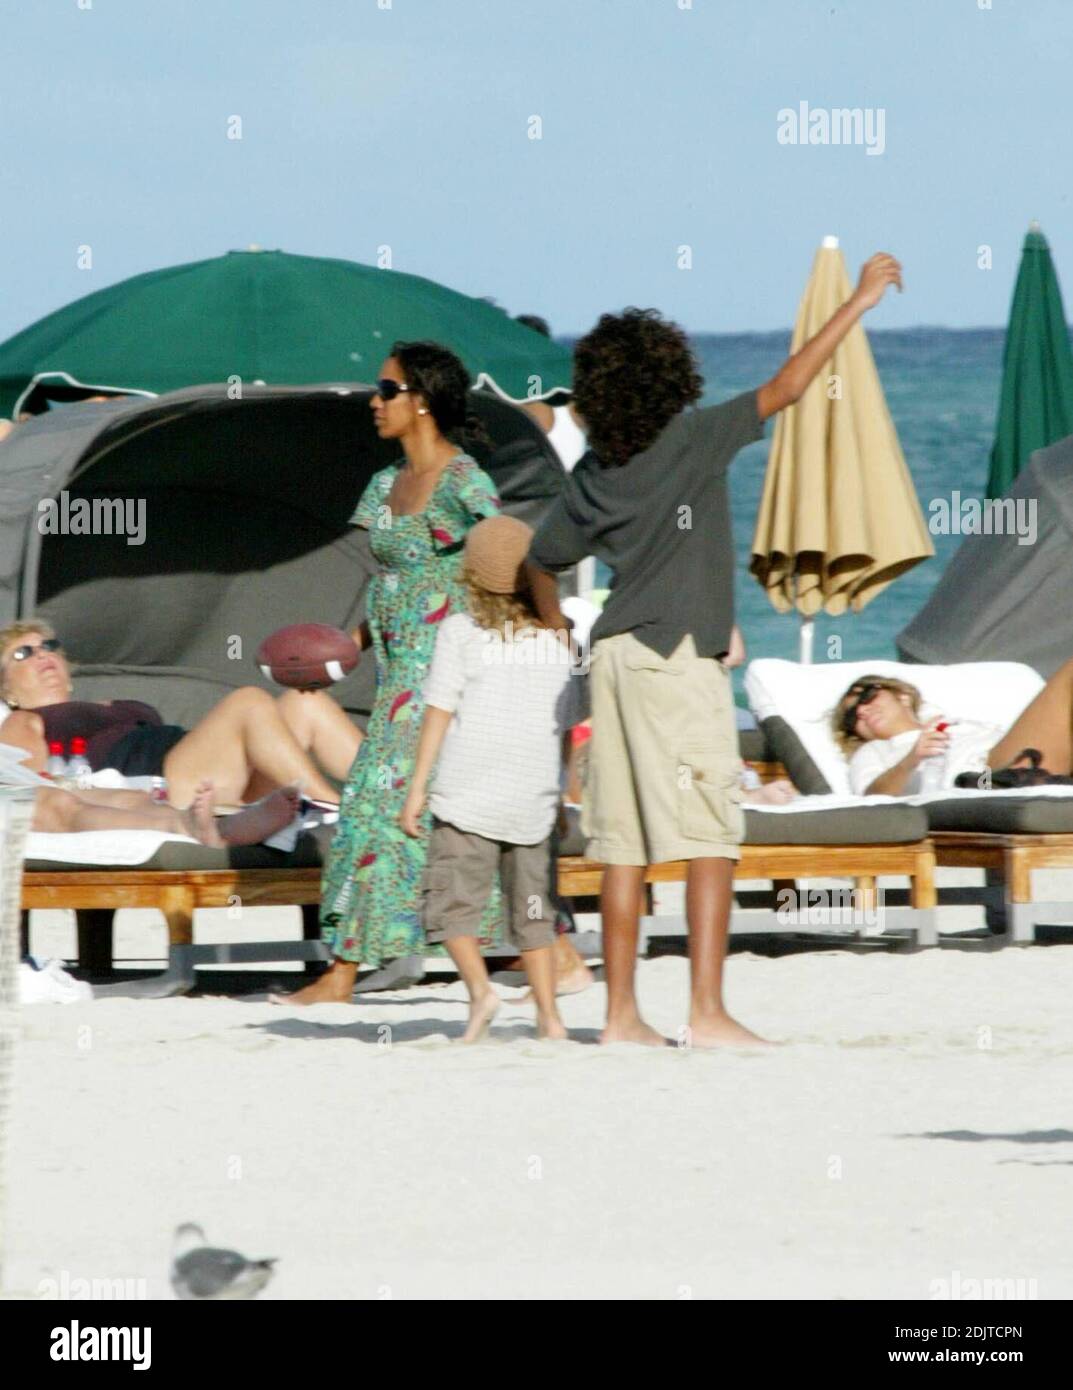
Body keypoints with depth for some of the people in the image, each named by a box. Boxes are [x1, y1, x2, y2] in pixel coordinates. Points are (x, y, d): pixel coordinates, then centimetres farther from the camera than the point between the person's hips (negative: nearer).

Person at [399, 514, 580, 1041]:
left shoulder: (460, 632, -3)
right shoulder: (556, 639, 9)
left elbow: (439, 712, -5)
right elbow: (566, 724, 13)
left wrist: (417, 788, -2)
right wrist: (561, 792, 23)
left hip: (469, 799, -4)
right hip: (535, 800, 4)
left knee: (449, 899, 0)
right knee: (531, 908, 12)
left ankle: (479, 987, -20)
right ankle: (548, 1013, 7)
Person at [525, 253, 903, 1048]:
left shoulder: (594, 475, 9)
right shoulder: (690, 440, -9)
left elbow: (541, 563, 18)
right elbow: (784, 391, -9)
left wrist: (559, 635, 34)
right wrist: (859, 303, -2)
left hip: (616, 655, 7)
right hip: (679, 656, -7)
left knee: (625, 843, 7)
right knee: (711, 839, -5)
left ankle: (622, 1014, 7)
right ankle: (707, 1011, -11)